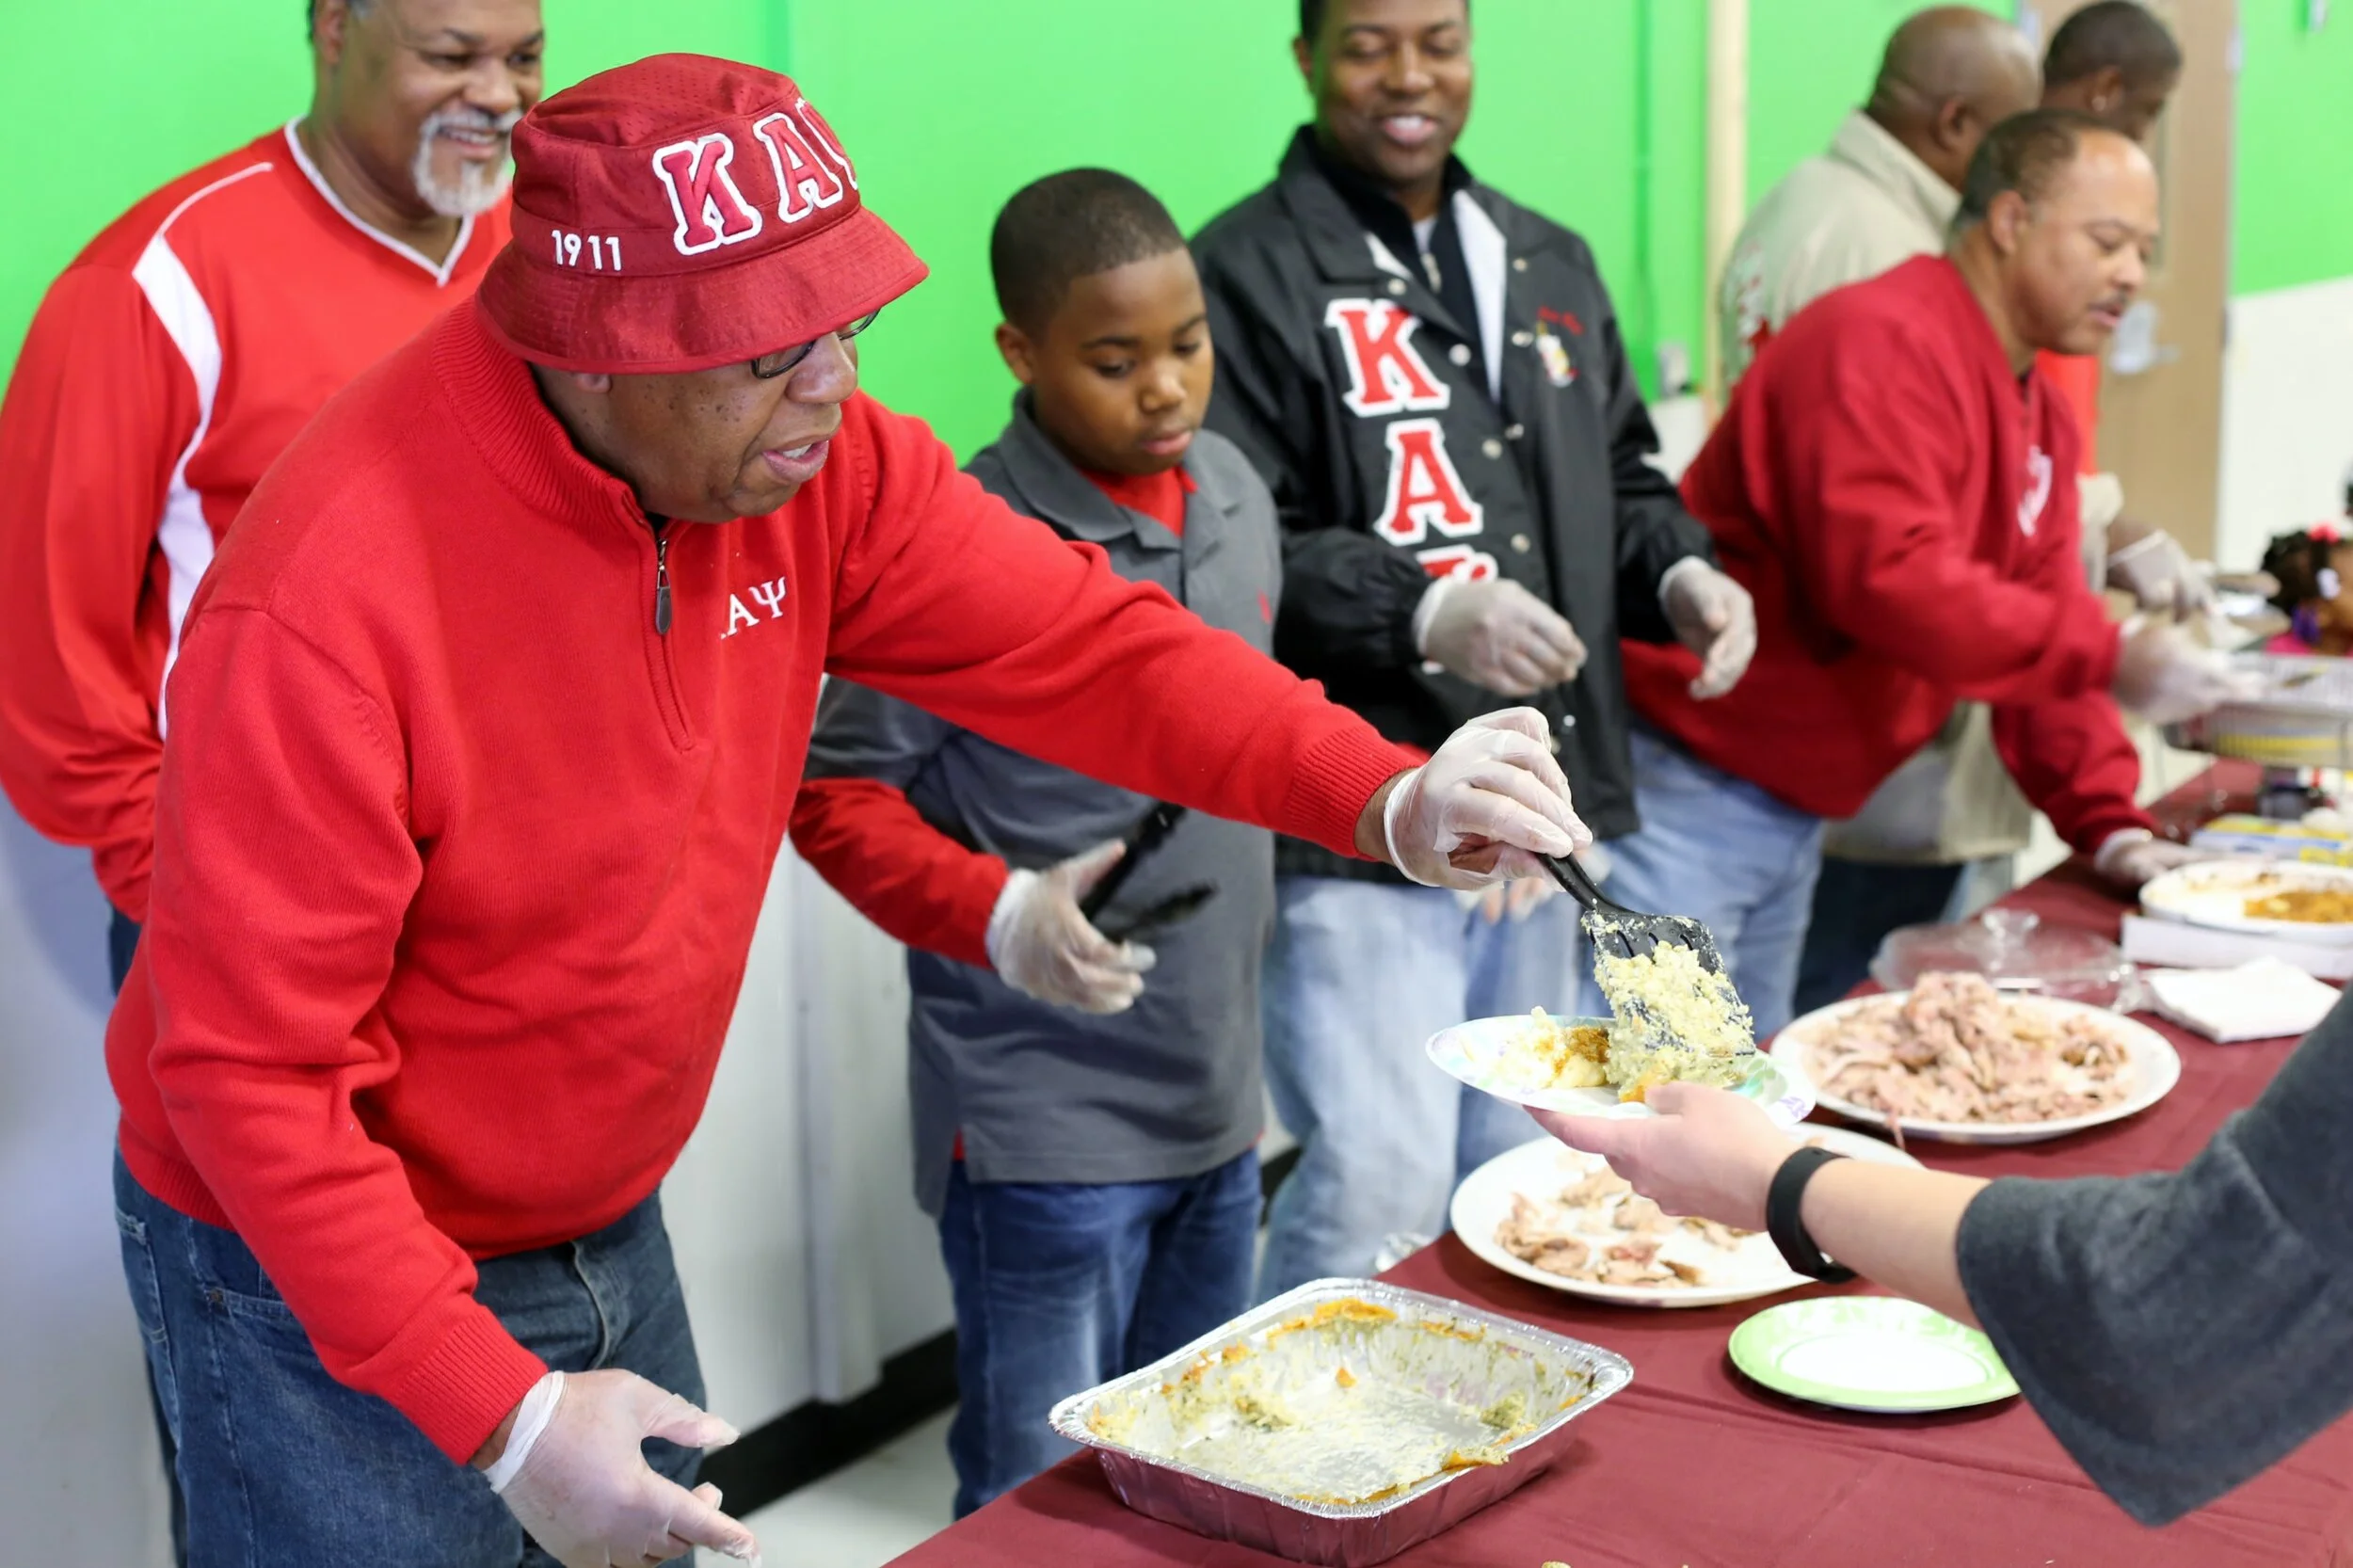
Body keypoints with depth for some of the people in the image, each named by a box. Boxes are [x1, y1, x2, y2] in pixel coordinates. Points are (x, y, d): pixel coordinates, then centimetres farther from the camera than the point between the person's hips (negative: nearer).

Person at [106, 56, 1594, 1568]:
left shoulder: (805, 448, -12)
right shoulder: (332, 593, -30)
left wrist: (1387, 794, -21)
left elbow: (1078, 645, -6)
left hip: (611, 1237, 6)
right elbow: (249, 1069, -26)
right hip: (324, 1292, -6)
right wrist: (502, 1416, -28)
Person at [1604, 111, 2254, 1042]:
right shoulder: (1879, 343, -17)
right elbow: (1888, 579, -29)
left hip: (1794, 819, 10)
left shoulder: (2037, 418, 16)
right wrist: (2110, 659, -28)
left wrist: (2111, 829, 4)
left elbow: (2041, 621, 15)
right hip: (1684, 797, -10)